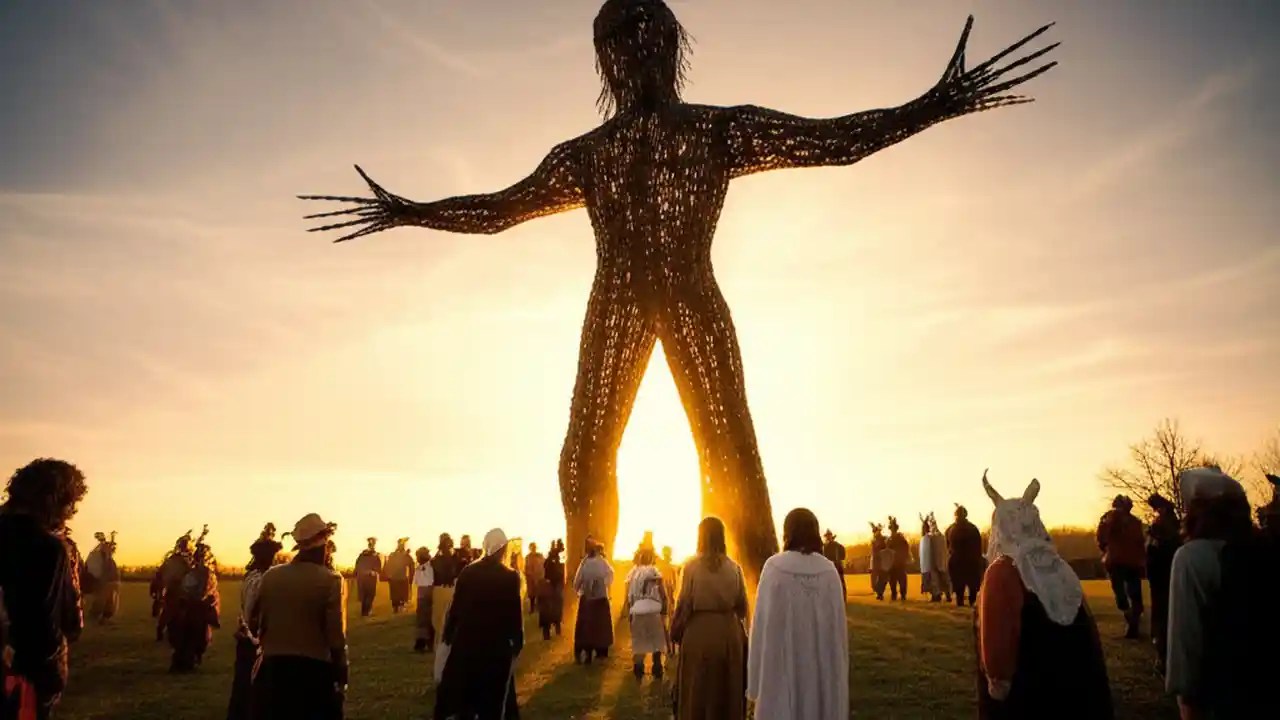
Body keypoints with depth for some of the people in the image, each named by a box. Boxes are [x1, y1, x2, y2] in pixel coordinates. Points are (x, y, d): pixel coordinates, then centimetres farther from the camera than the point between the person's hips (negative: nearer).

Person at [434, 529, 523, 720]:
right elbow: (515, 613, -9)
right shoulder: (510, 577, -11)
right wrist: (518, 643, 1)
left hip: (466, 641, 2)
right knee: (494, 696, 10)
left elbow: (456, 607, -2)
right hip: (496, 645, -2)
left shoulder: (467, 572, -5)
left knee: (461, 691, 17)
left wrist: (448, 634, 8)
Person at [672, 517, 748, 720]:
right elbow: (742, 606, 4)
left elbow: (684, 604, -9)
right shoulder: (734, 567, -2)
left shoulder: (692, 566, -10)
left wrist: (675, 632, 5)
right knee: (727, 689, 16)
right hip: (729, 633, 3)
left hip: (699, 632, -2)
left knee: (697, 691, 11)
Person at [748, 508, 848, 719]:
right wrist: (839, 675, 13)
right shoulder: (829, 570, 0)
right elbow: (839, 625, 3)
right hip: (824, 668, 3)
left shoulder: (774, 567, -9)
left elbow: (762, 624, -8)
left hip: (782, 667, -3)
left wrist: (756, 683, -1)